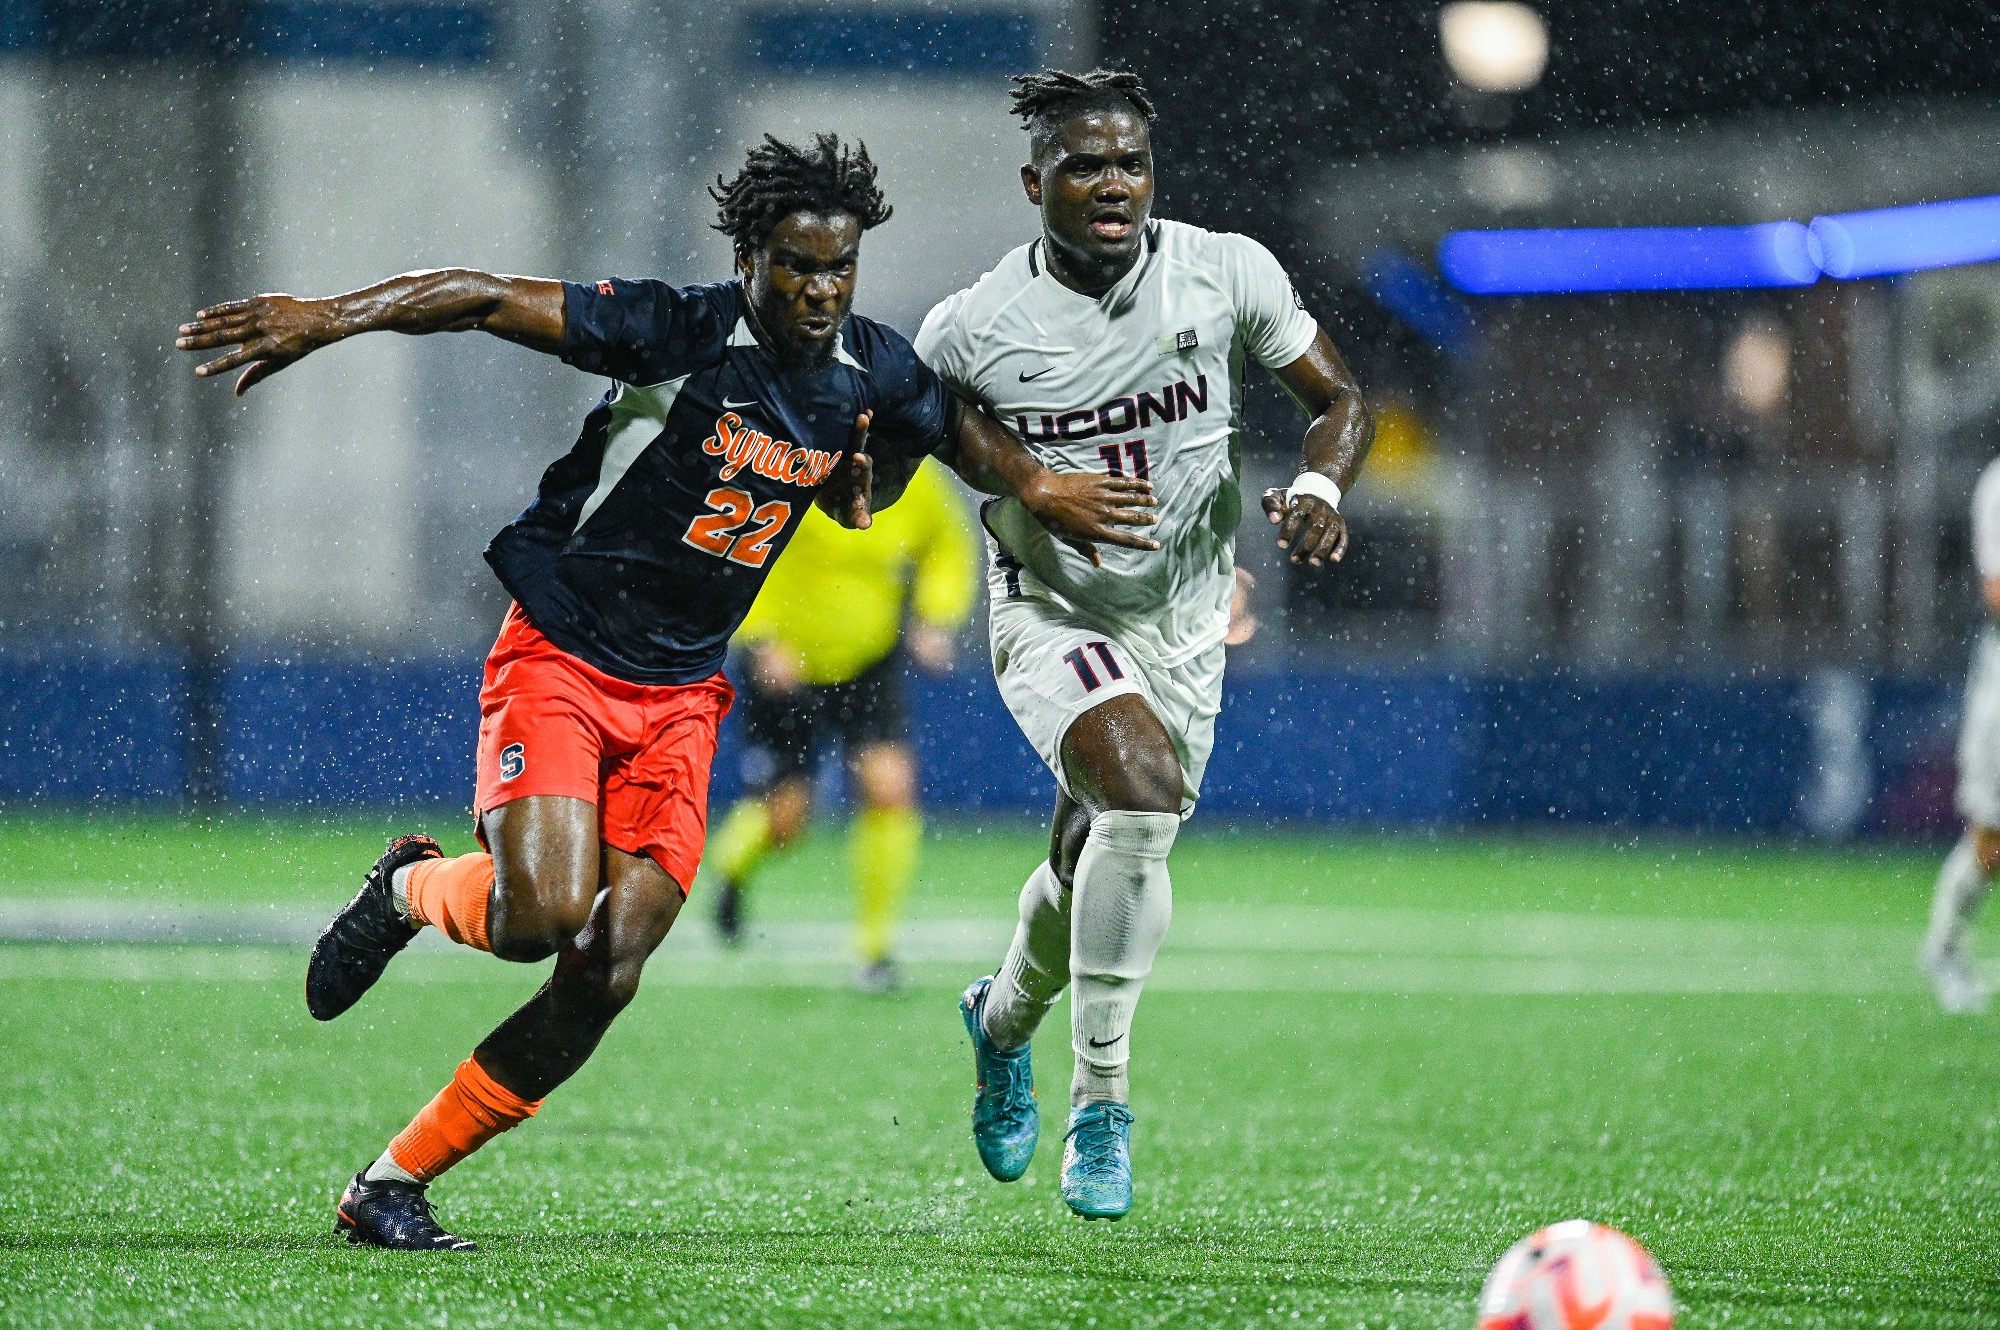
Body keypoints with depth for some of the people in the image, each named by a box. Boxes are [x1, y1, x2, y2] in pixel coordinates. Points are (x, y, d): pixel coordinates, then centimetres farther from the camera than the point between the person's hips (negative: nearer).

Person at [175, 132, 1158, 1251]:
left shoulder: (875, 372, 1)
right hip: (560, 656, -5)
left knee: (606, 977, -8)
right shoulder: (681, 332, -17)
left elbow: (955, 421, 25)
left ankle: (392, 1186, 6)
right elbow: (486, 299, -21)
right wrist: (328, 317, -33)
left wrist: (1037, 486, 8)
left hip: (680, 696, 5)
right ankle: (410, 892, 11)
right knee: (543, 916, -26)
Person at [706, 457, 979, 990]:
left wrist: (935, 621, -4)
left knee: (890, 785, -17)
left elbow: (949, 549, 12)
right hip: (784, 665, -2)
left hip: (871, 666, 2)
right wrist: (760, 640, -24)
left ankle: (876, 948, -3)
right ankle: (732, 866, 40)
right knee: (784, 817, 0)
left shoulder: (917, 483, -9)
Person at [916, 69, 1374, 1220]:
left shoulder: (1226, 274, -11)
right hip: (1052, 614, -3)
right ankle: (1103, 1103, -18)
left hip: (1185, 618, 3)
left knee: (1095, 867, 13)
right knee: (1142, 785, -29)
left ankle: (1006, 1017, 49)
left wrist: (1320, 490, -20)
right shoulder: (970, 331, -14)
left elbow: (1341, 399, -1)